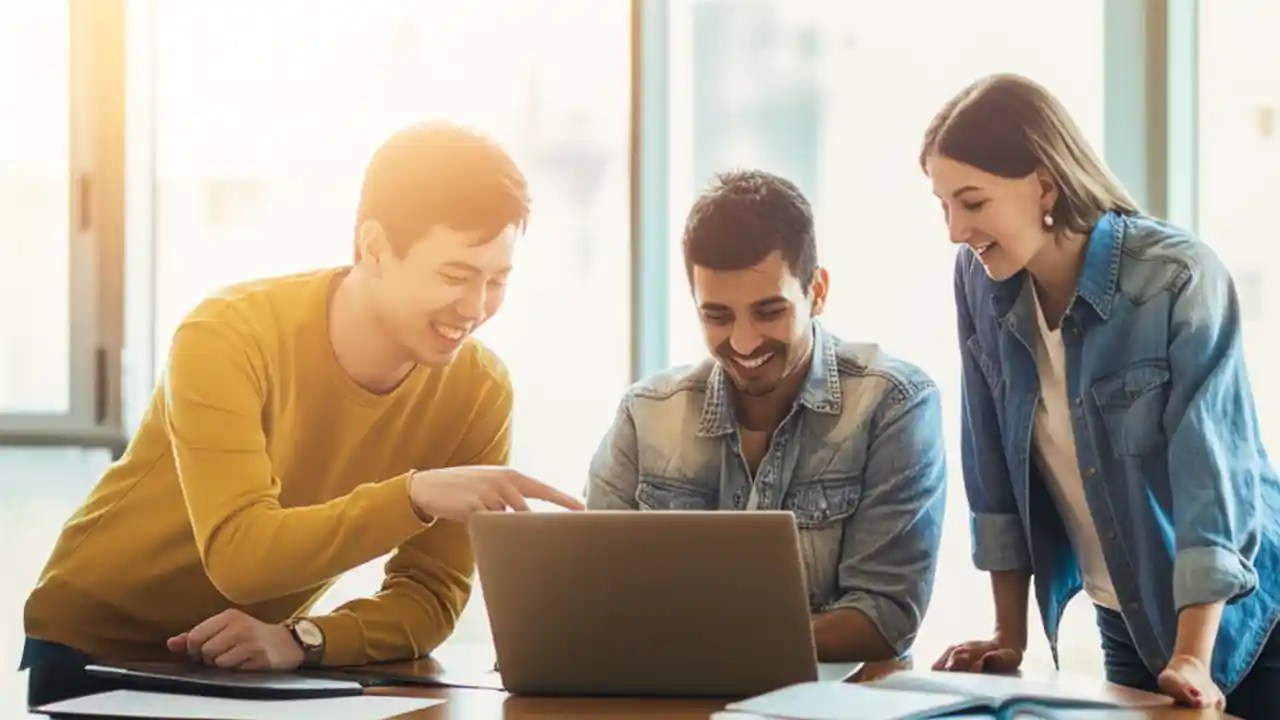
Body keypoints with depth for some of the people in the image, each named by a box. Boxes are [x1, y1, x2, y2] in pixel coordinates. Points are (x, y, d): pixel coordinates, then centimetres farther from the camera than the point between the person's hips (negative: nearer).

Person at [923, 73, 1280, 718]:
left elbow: (1211, 469, -25)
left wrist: (1193, 660, -31)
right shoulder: (980, 280, -6)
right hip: (1126, 626, 5)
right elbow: (993, 468, -1)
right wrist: (1009, 636, -1)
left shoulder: (1180, 280, -22)